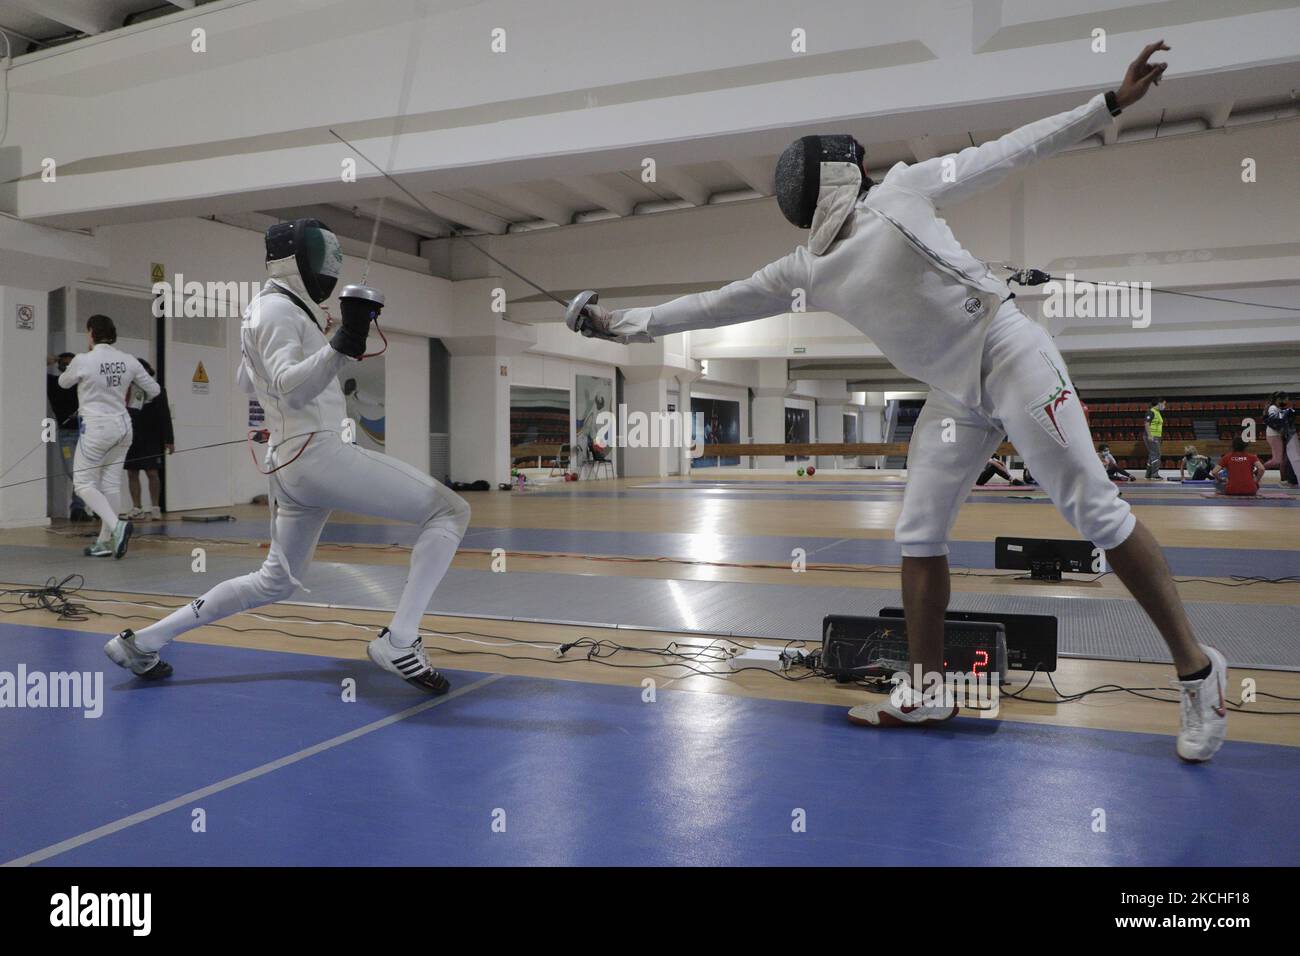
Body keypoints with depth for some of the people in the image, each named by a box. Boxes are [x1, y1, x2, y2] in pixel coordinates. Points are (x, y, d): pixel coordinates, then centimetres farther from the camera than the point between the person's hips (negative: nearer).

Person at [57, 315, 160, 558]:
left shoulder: (83, 360, -13)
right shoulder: (128, 360, -1)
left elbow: (64, 382, 8)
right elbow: (154, 390, 8)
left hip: (96, 428, -5)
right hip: (122, 426, 6)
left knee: (83, 484, 4)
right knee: (111, 484, 10)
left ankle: (117, 526, -17)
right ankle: (105, 543, 14)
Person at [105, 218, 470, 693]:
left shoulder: (261, 310, 17)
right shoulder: (278, 310, -12)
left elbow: (248, 382, 33)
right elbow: (291, 389, -28)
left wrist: (325, 345, 31)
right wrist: (343, 342, -43)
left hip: (290, 465, 10)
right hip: (318, 454, -10)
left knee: (276, 582, 26)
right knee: (450, 511, -9)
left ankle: (140, 642, 28)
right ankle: (398, 642, -16)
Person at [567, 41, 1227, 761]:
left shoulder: (898, 192, -3)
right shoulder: (807, 271, 9)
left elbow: (1007, 152, -1)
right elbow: (717, 304, 10)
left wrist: (1110, 103, -7)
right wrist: (627, 322, 9)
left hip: (1010, 359, -6)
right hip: (955, 395, 6)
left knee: (1096, 513, -7)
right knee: (918, 537, 4)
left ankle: (1196, 671, 8)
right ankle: (925, 695, 16)